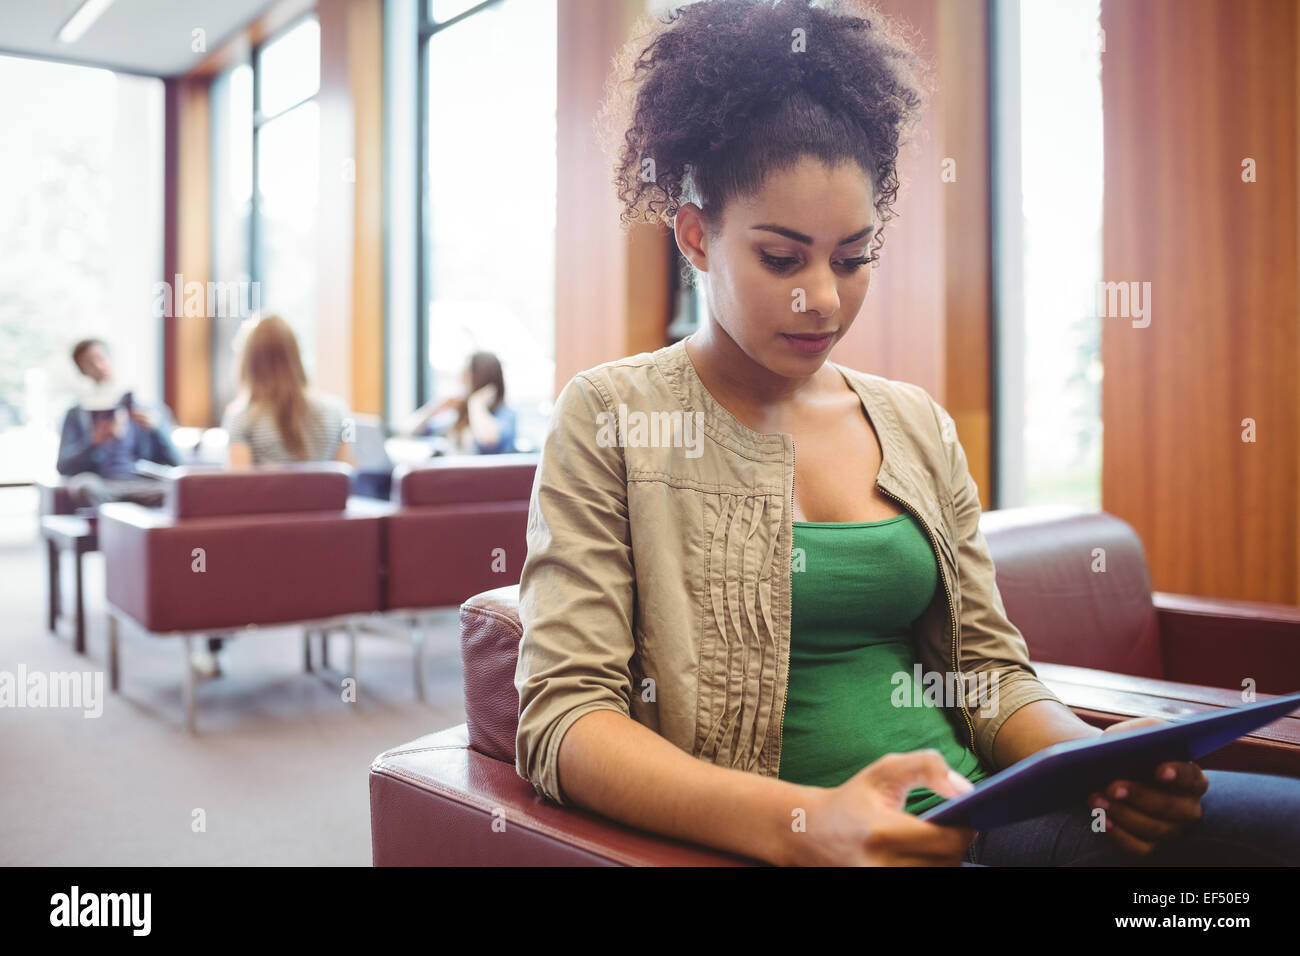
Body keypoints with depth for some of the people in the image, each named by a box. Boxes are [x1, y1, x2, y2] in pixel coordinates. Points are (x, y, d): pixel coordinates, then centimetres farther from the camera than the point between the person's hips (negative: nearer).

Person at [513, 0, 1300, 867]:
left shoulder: (918, 423, 14)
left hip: (975, 819, 8)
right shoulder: (612, 419, -2)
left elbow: (991, 669, 15)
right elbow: (563, 715, -9)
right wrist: (801, 823, -24)